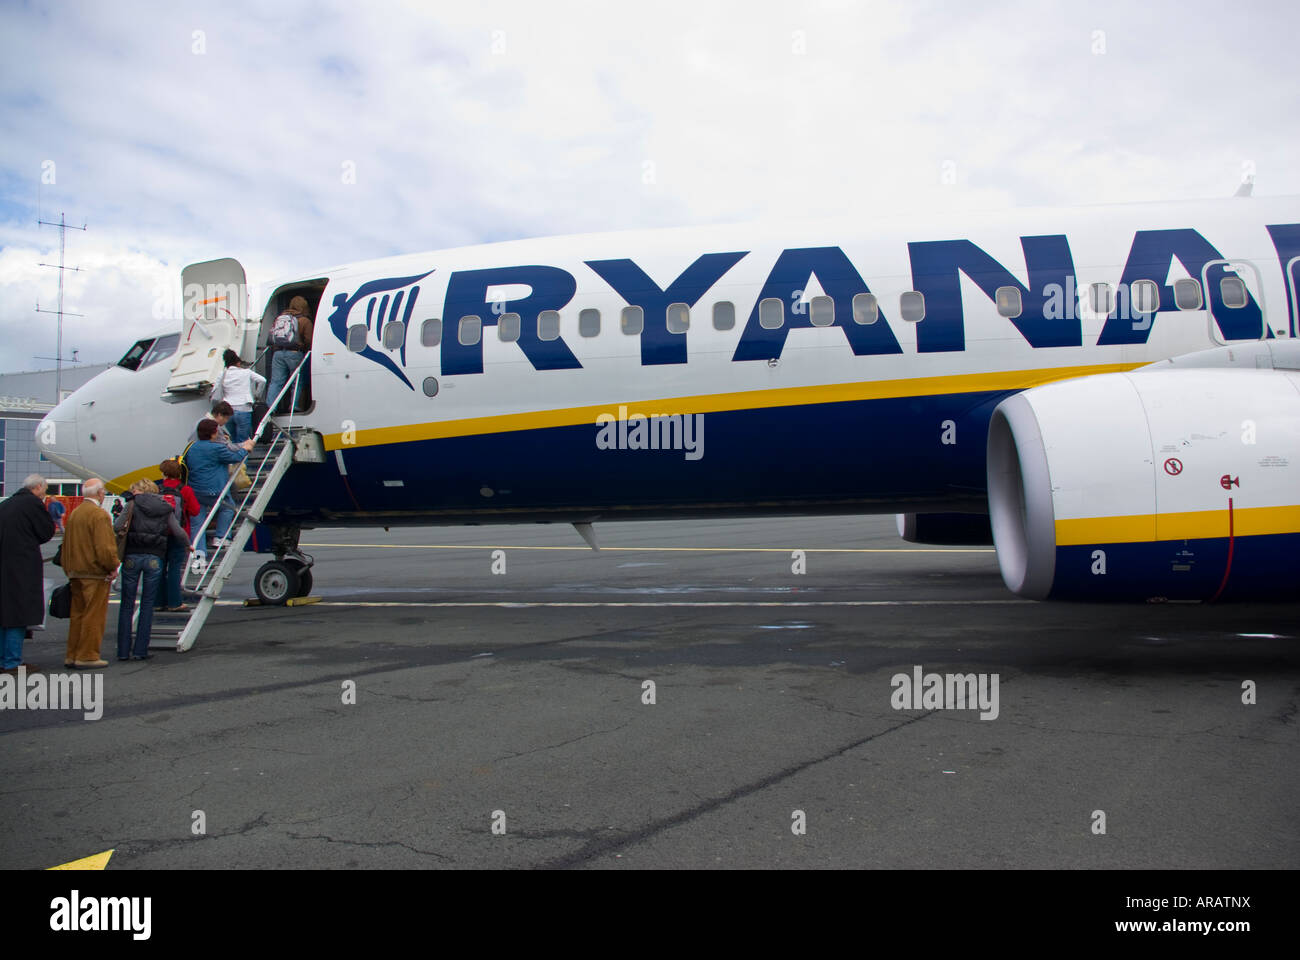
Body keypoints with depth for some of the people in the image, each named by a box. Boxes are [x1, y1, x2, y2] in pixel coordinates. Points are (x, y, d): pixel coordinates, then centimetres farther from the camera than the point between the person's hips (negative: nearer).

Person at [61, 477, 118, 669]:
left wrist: (69, 570, 24)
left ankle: (72, 655, 20)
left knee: (78, 614, 15)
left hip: (76, 573, 8)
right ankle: (87, 656, 2)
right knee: (94, 616, -1)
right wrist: (113, 567, -9)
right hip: (96, 574, -8)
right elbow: (105, 546, -22)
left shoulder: (74, 514, 13)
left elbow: (66, 544, 18)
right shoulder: (99, 515, -15)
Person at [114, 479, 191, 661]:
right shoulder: (166, 509, 10)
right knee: (147, 605, 7)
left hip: (132, 556, -1)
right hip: (155, 559, 1)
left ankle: (123, 651, 7)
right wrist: (188, 545, 20)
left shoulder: (133, 505, 3)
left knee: (126, 605, 7)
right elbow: (178, 532, 3)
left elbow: (117, 527, -9)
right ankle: (140, 650, 5)